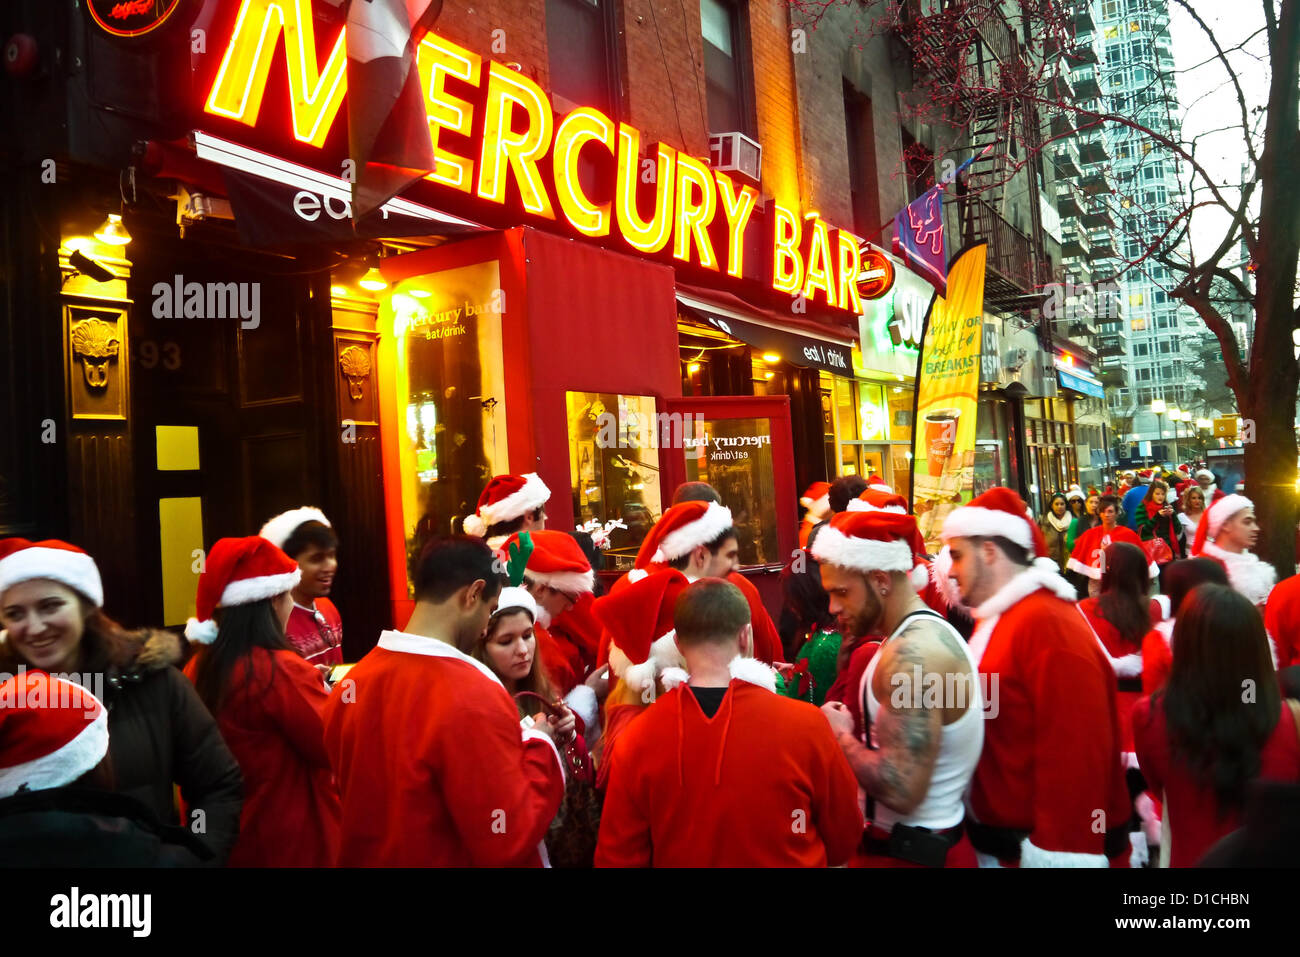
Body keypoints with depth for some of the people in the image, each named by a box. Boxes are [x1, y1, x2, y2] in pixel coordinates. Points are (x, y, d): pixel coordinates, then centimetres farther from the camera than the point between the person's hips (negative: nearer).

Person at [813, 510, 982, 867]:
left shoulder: (912, 654, -25)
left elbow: (900, 790, -31)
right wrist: (856, 731, 2)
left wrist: (842, 736, -17)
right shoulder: (927, 634, 6)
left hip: (911, 853, -9)